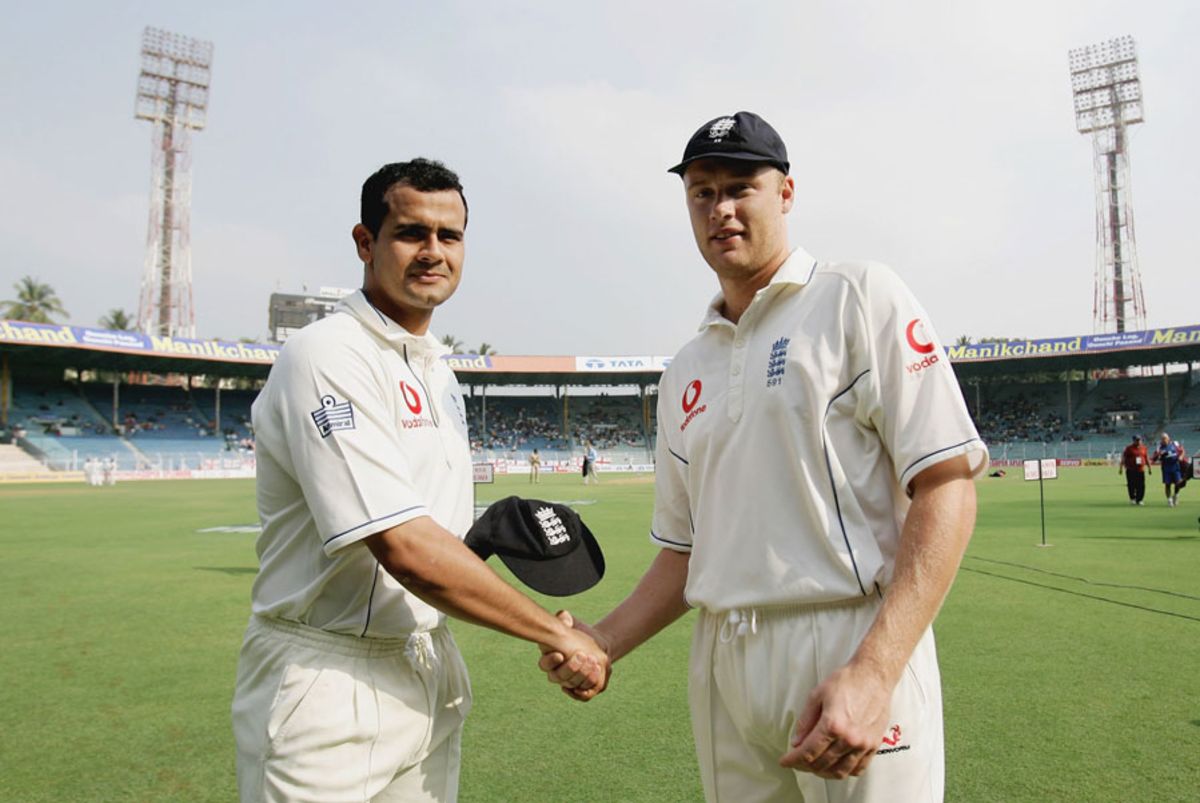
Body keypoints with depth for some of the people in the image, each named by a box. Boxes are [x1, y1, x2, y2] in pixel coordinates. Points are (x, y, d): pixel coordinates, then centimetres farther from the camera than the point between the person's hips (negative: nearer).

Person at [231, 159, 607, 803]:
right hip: (329, 684, -7)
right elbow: (408, 551, -25)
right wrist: (557, 633, -17)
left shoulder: (438, 373, 11)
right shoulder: (325, 357, -17)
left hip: (430, 672, 8)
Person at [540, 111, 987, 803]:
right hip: (721, 667, 6)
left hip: (855, 648, -5)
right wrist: (602, 642, 2)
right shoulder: (685, 374, 15)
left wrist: (873, 671, -21)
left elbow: (946, 486, -11)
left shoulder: (859, 297, -2)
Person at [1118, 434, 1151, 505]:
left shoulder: (1143, 447, 11)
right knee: (1131, 485, -4)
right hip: (1131, 470, -4)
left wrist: (1149, 468, 21)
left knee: (1141, 486, 0)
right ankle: (1132, 499, 11)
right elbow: (1123, 457, -2)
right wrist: (1121, 468, -8)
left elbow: (1147, 458, 20)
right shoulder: (1129, 448, -2)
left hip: (1141, 470, 4)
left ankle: (1139, 500, 11)